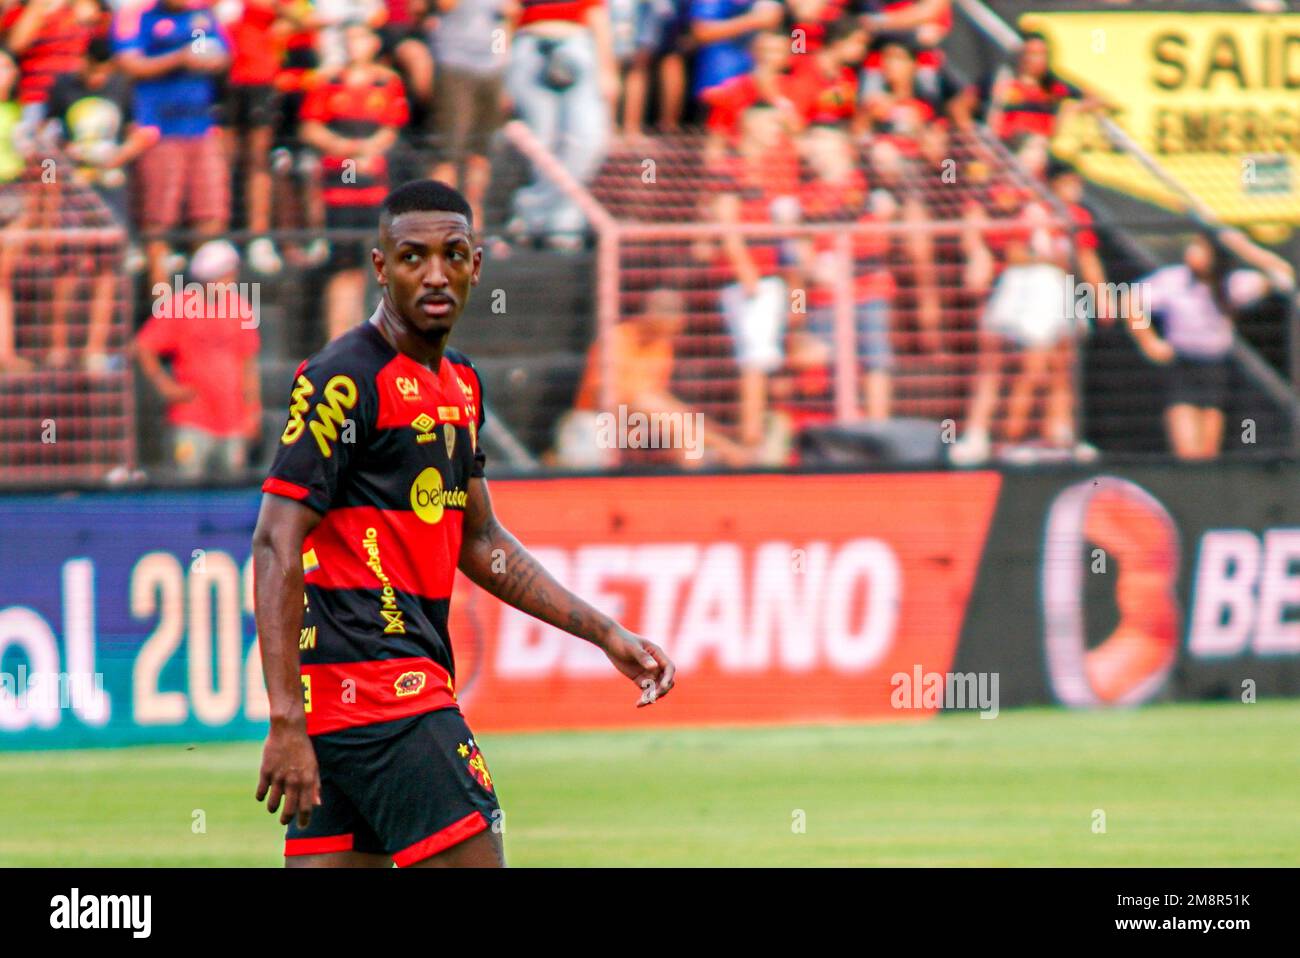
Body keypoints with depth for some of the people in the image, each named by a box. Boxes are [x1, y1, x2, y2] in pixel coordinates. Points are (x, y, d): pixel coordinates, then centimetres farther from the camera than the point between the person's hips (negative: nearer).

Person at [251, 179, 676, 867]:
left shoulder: (459, 384, 17)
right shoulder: (344, 380, -12)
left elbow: (478, 541, 27)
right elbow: (276, 546, -17)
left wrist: (606, 634, 23)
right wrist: (286, 720, -24)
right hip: (377, 684, -9)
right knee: (473, 859, -10)